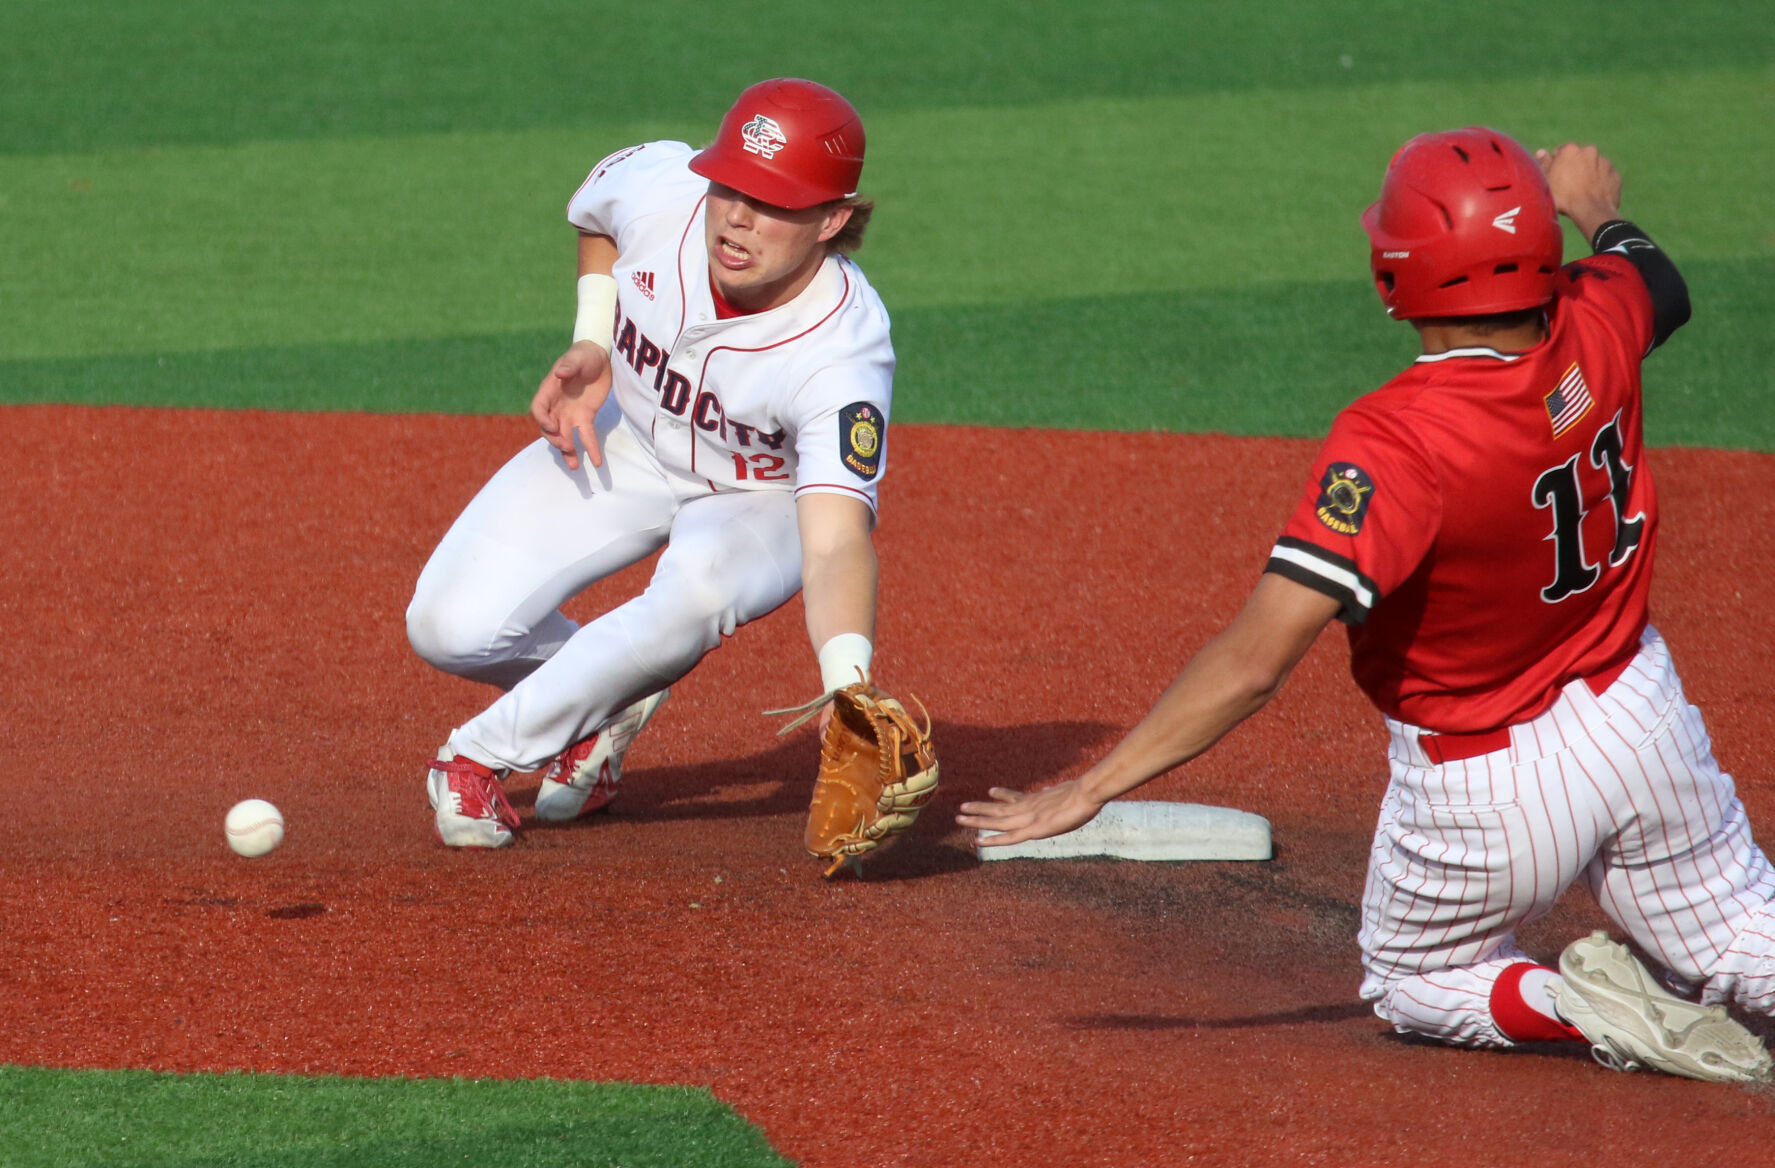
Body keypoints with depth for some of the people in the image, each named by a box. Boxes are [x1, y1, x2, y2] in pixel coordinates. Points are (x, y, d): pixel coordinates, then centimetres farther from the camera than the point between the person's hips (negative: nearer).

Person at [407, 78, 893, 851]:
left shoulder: (842, 355, -38)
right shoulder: (656, 186, -26)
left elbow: (836, 545, -48)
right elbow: (592, 215, 2)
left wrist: (847, 687, -66)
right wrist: (591, 343, -13)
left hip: (768, 499, -4)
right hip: (627, 442, 4)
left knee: (698, 584, -39)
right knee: (449, 627, -15)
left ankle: (483, 753, -16)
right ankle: (607, 703, 18)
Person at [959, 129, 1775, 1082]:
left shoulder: (1395, 442, -33)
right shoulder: (1591, 330, -15)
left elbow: (1254, 661, -37)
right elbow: (1662, 288, 14)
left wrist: (1092, 788, -32)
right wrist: (1599, 215, 36)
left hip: (1480, 782, -5)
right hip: (1638, 715, 5)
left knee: (1414, 988, 22)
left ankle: (1575, 1006, -7)